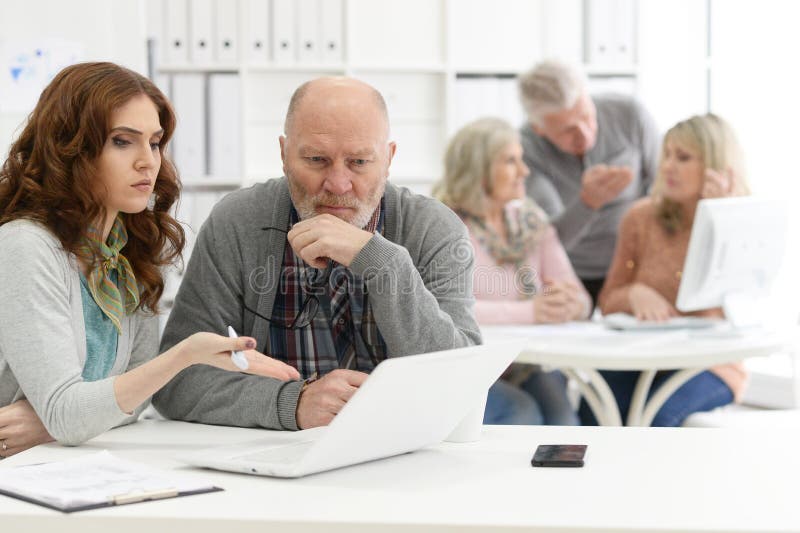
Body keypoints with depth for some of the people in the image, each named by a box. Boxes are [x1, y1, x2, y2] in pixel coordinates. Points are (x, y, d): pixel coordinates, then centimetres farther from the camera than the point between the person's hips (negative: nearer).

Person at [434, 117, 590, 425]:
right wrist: (528, 312, -26)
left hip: (530, 366, 4)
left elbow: (581, 300, 6)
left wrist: (571, 304, -19)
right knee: (522, 415, -30)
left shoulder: (530, 219, 12)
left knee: (562, 419, -25)